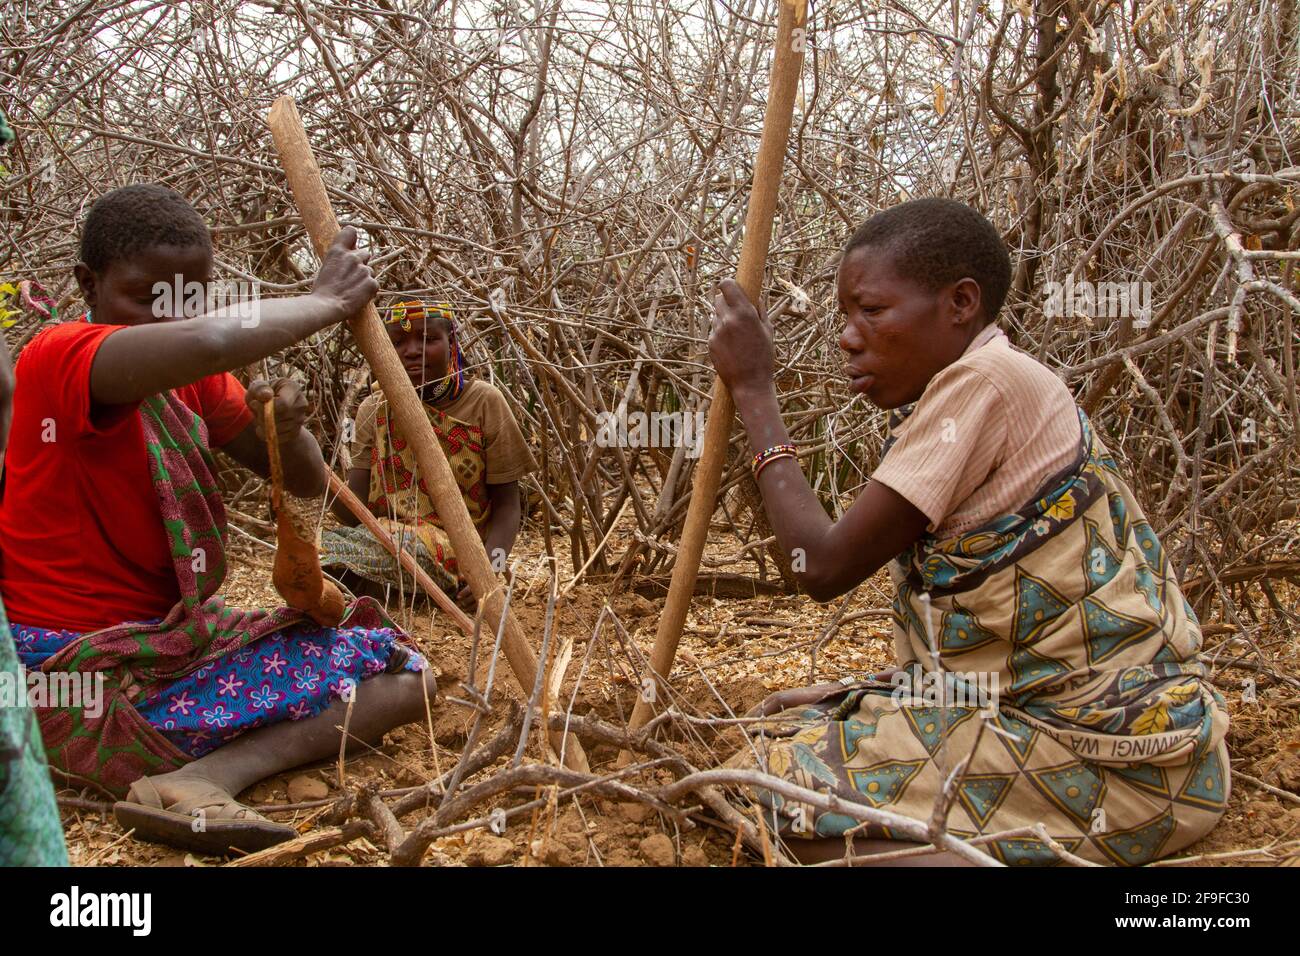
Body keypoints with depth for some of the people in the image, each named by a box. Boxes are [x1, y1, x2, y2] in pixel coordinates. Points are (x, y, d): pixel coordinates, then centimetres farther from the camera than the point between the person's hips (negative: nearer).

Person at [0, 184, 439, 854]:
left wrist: (288, 431, -15)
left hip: (177, 639, 9)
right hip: (77, 671, -9)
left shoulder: (195, 382, 9)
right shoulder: (57, 358, -18)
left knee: (404, 673, 0)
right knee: (394, 678, -16)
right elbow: (208, 342, -41)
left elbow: (306, 483, 9)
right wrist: (326, 302, -23)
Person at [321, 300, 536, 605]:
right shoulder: (374, 409, 7)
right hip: (384, 540, 4)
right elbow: (355, 512, 0)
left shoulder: (483, 402, -1)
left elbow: (506, 504, -1)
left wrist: (488, 568, -20)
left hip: (456, 549, -4)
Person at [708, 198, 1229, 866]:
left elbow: (826, 565, -18)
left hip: (1108, 761, -10)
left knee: (770, 785, -11)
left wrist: (753, 390, -10)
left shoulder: (984, 382, -18)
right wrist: (854, 695, 7)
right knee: (810, 735, 14)